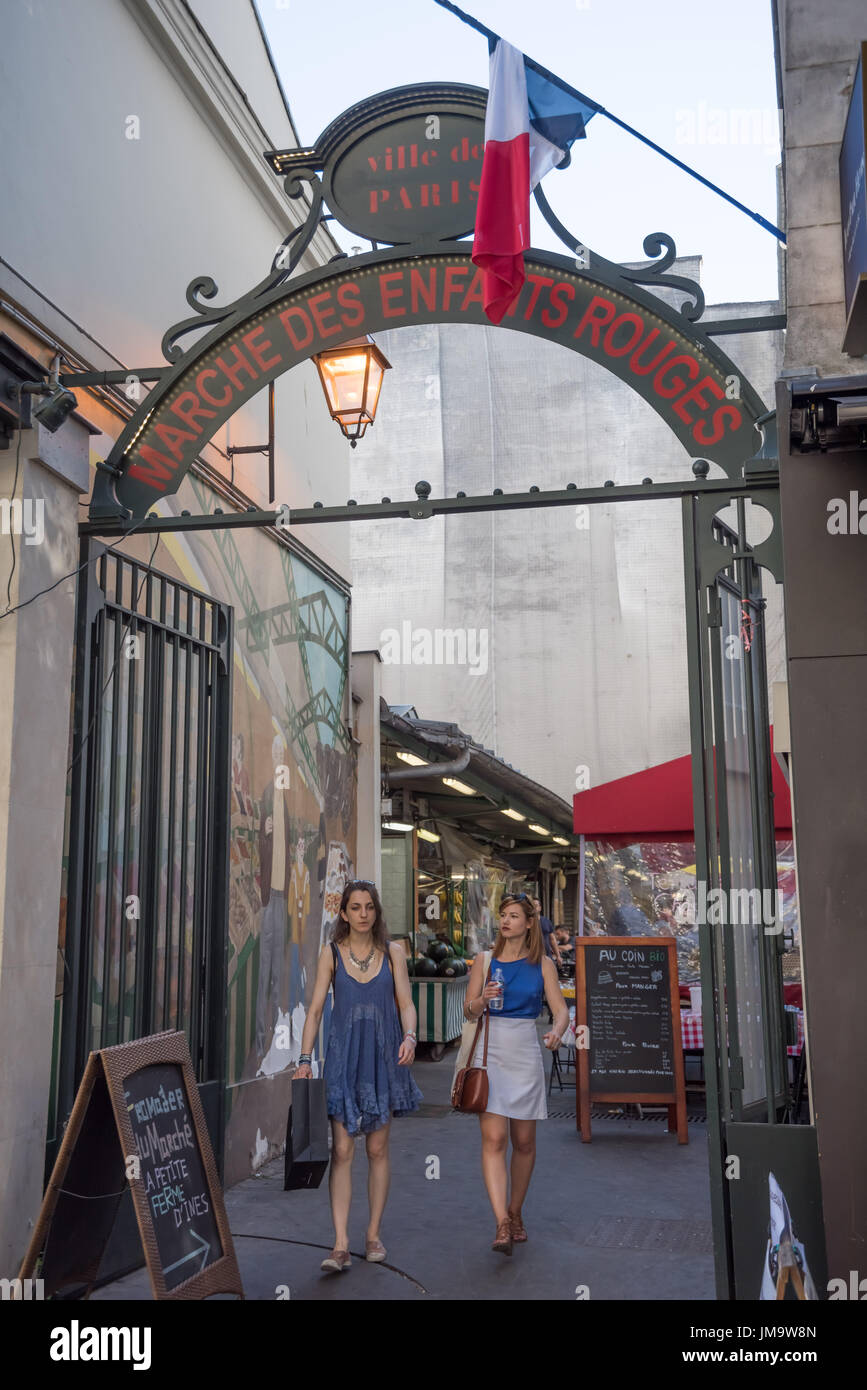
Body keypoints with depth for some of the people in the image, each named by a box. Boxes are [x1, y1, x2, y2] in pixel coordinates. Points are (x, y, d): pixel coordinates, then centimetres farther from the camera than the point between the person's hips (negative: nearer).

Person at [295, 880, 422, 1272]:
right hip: (344, 1056, -1)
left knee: (378, 1149, 8)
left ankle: (373, 1235, 20)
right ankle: (341, 1245, -6)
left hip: (382, 1056, 1)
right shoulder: (332, 952, 1)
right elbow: (316, 1007, 0)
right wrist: (304, 1058, -7)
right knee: (342, 1150, -6)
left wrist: (409, 1036, -19)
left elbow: (406, 1004, 0)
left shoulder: (392, 953, 3)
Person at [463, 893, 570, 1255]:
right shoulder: (485, 960, 5)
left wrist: (556, 1031, -22)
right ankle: (502, 1225, -14)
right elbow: (468, 1011, 6)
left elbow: (561, 1010, -1)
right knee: (493, 1139, -12)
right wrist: (483, 1000, -16)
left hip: (526, 1055, 1)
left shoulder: (542, 964, 4)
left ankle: (515, 1213, 28)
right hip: (490, 1053, -1)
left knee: (524, 1142, 9)